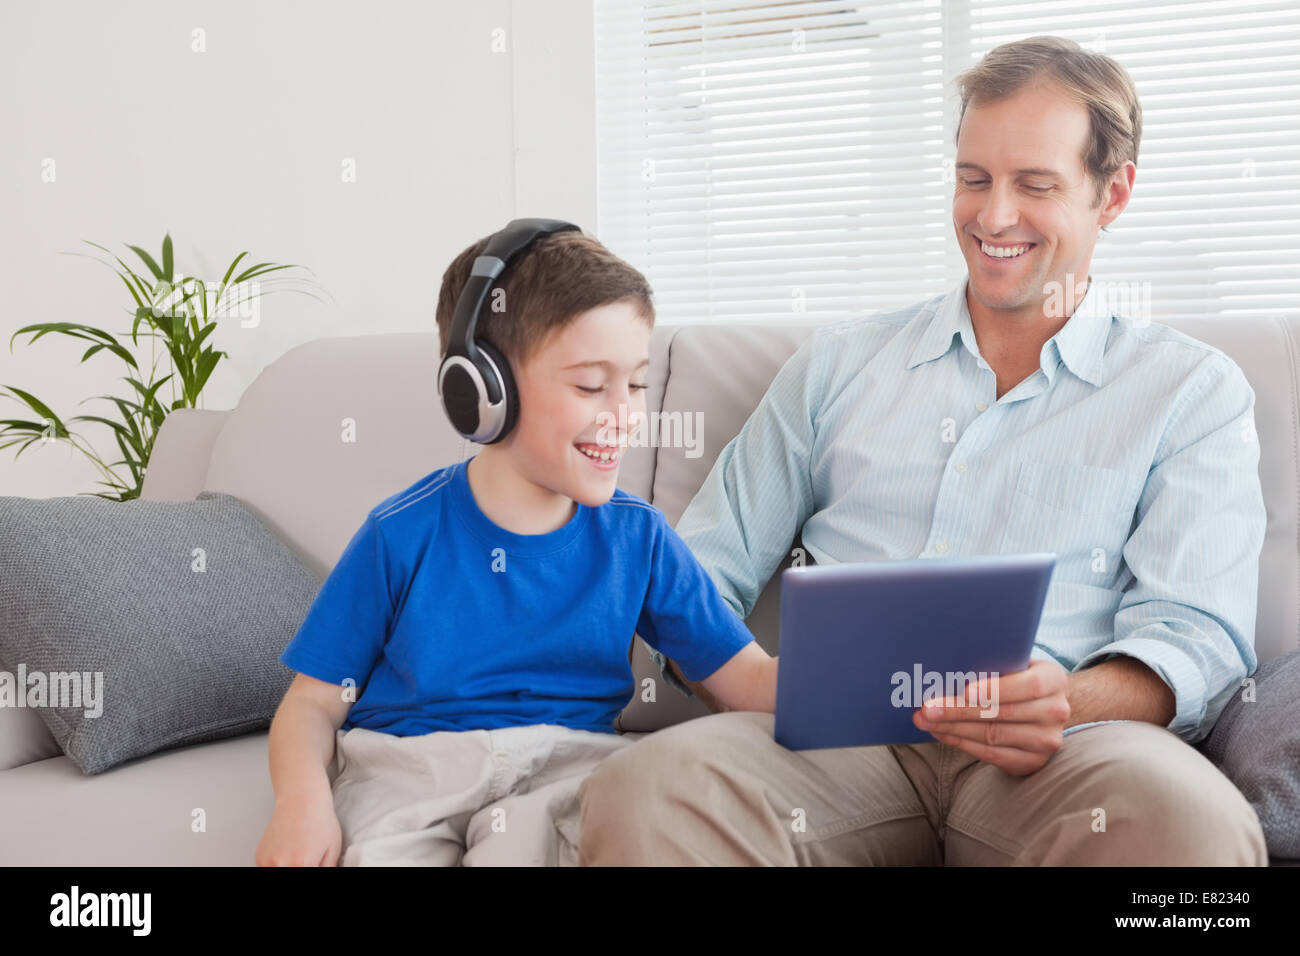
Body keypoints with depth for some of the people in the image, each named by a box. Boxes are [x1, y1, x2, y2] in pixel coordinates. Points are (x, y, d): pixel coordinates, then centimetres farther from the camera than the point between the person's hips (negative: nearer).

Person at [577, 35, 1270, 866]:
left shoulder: (1194, 391, 15)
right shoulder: (840, 362, 22)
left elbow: (1198, 636, 3)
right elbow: (706, 570, 19)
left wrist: (1070, 701, -20)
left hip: (1054, 758, 0)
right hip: (837, 732, 1)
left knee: (1191, 818, -38)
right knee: (644, 793, -33)